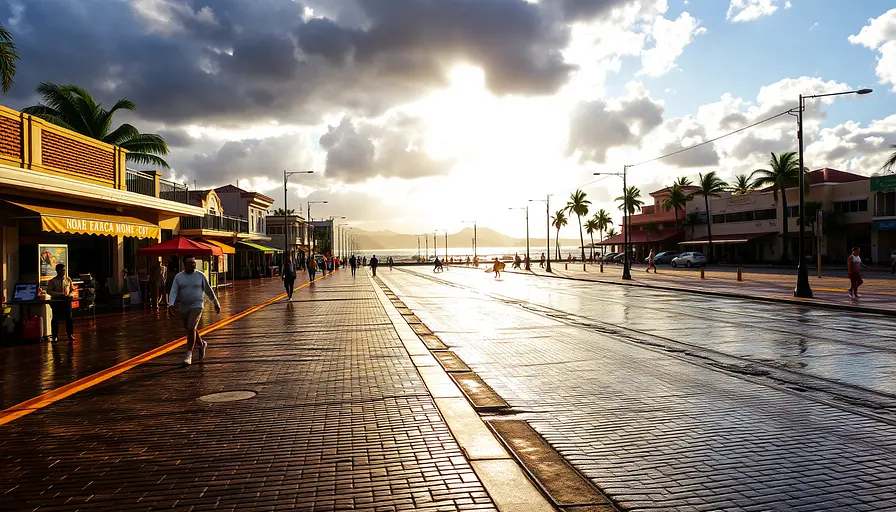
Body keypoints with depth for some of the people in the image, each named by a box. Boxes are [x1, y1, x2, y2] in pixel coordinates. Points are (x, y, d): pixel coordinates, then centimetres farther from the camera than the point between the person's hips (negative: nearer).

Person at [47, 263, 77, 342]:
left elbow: (73, 290, 11)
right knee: (56, 318, -4)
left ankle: (70, 335, 4)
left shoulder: (68, 280, 10)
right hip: (56, 301, -2)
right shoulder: (52, 281, 3)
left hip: (66, 301, 2)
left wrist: (70, 295, -11)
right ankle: (54, 336, 8)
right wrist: (60, 294, -19)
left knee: (69, 317, -5)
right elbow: (49, 291, -7)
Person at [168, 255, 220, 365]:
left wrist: (216, 303, 14)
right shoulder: (178, 277, 2)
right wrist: (171, 304, -23)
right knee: (189, 330, 16)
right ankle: (202, 344, 42)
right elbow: (174, 291, -6)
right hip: (184, 307, 4)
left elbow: (209, 290, 7)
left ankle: (189, 354, -11)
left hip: (197, 305, -4)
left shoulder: (200, 275, -1)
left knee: (191, 328, -19)